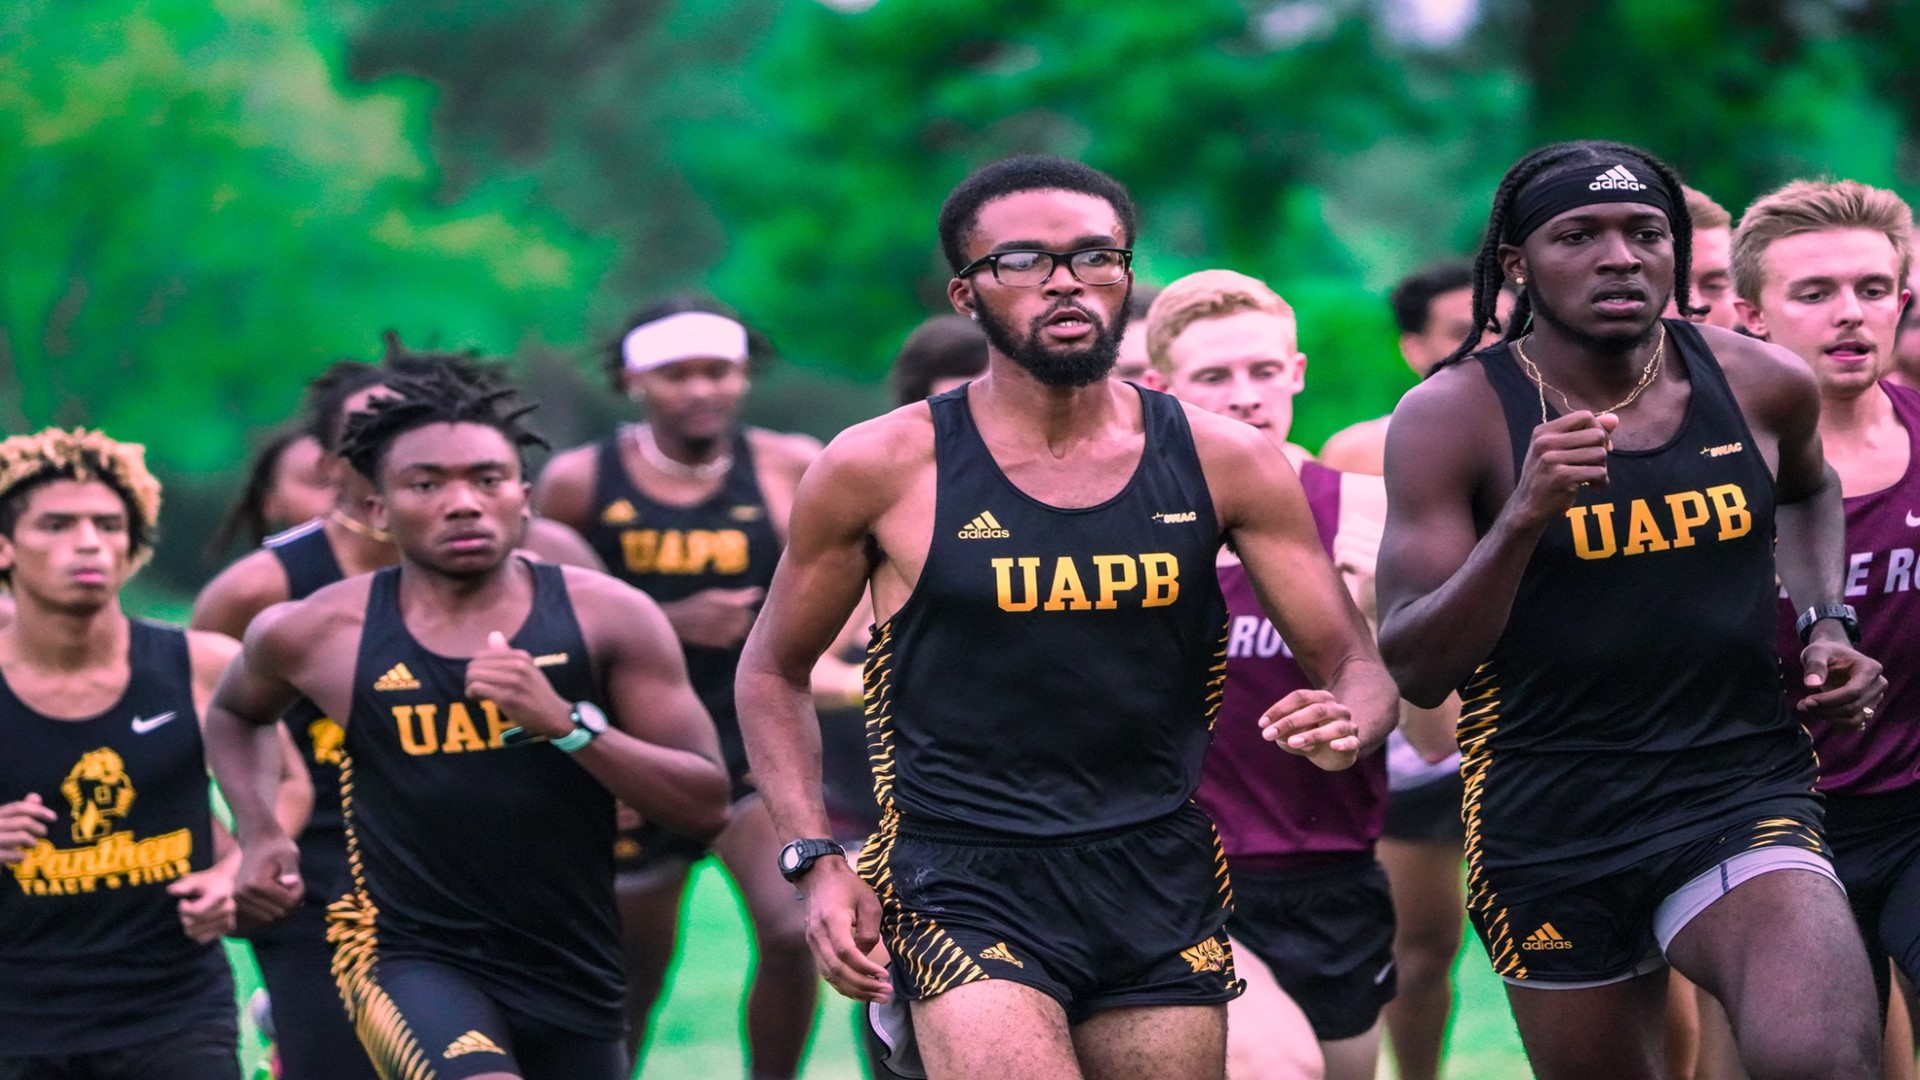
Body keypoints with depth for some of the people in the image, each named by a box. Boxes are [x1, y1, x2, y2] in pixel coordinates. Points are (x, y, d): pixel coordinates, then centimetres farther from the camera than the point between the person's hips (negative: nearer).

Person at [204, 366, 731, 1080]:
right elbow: (235, 712, 21)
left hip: (571, 973, 3)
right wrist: (259, 835, 5)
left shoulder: (605, 617, -6)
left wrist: (566, 723, -21)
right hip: (406, 956, -3)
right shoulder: (320, 633, -4)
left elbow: (706, 804, -9)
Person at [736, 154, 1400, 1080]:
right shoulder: (883, 468, -3)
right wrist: (813, 861, -3)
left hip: (1162, 890, 4)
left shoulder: (1226, 464, 2)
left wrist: (1344, 725, -17)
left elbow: (1358, 666, 6)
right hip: (966, 889, -3)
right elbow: (773, 673, 9)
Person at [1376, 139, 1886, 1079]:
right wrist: (1523, 517, -28)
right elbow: (1416, 671, -15)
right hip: (1551, 819, 0)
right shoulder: (1453, 417, -9)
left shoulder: (1761, 385, 0)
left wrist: (1822, 627, 10)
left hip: (1740, 791, 0)